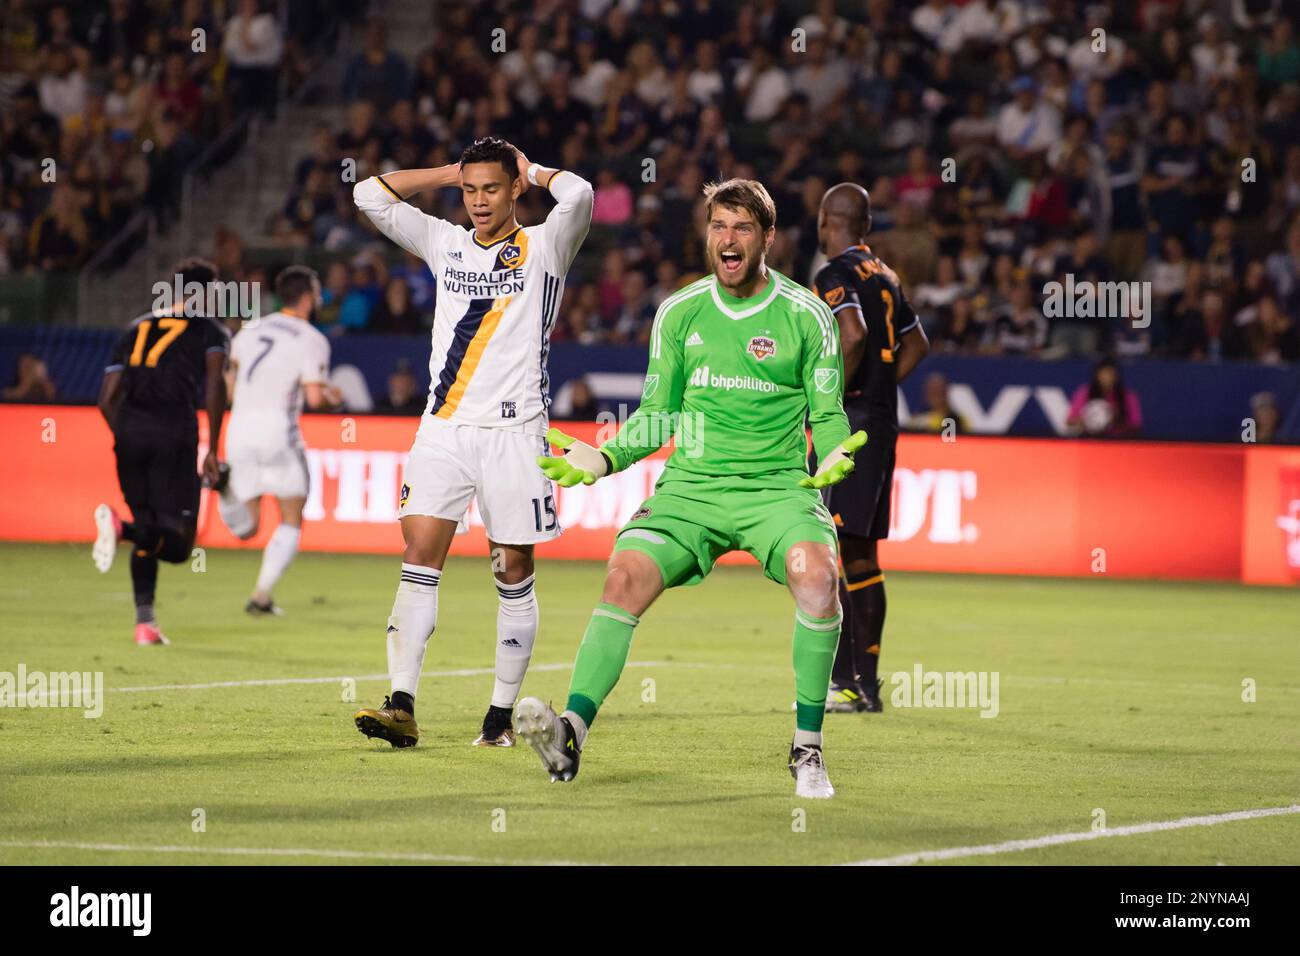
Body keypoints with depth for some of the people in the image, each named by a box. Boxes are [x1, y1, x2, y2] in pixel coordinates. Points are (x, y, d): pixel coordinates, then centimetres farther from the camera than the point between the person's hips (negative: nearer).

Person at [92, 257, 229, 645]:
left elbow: (107, 398, 19)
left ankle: (144, 621, 7)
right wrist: (212, 450, -4)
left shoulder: (138, 328, 24)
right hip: (174, 431, -5)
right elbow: (215, 385, -6)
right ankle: (119, 526, -30)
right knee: (177, 543, -2)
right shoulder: (211, 329, 12)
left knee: (148, 531, 17)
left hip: (129, 429, 5)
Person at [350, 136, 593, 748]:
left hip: (513, 431, -3)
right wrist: (454, 171, 12)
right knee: (419, 556, -9)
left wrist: (532, 171, 3)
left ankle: (503, 713, 7)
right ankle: (402, 706, -15)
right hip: (443, 428, 3)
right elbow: (371, 195, 12)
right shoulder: (446, 244, 14)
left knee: (514, 572, 0)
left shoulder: (543, 248, 3)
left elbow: (577, 194, -17)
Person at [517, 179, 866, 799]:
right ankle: (572, 731, -31)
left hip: (777, 486, -2)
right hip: (690, 486, 2)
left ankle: (807, 749, -18)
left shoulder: (806, 316, 2)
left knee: (815, 573, -31)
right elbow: (657, 416, 17)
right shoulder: (679, 313, 9)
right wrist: (605, 458, 1)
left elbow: (828, 417, 6)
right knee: (626, 575, -25)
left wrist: (833, 457, -15)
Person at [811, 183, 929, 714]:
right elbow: (916, 345, 27)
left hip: (846, 426, -9)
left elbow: (854, 335, -28)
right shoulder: (884, 276, 16)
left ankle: (841, 681, -13)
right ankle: (867, 680, 15)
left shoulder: (834, 276, -11)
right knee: (861, 556, 13)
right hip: (882, 422, 9)